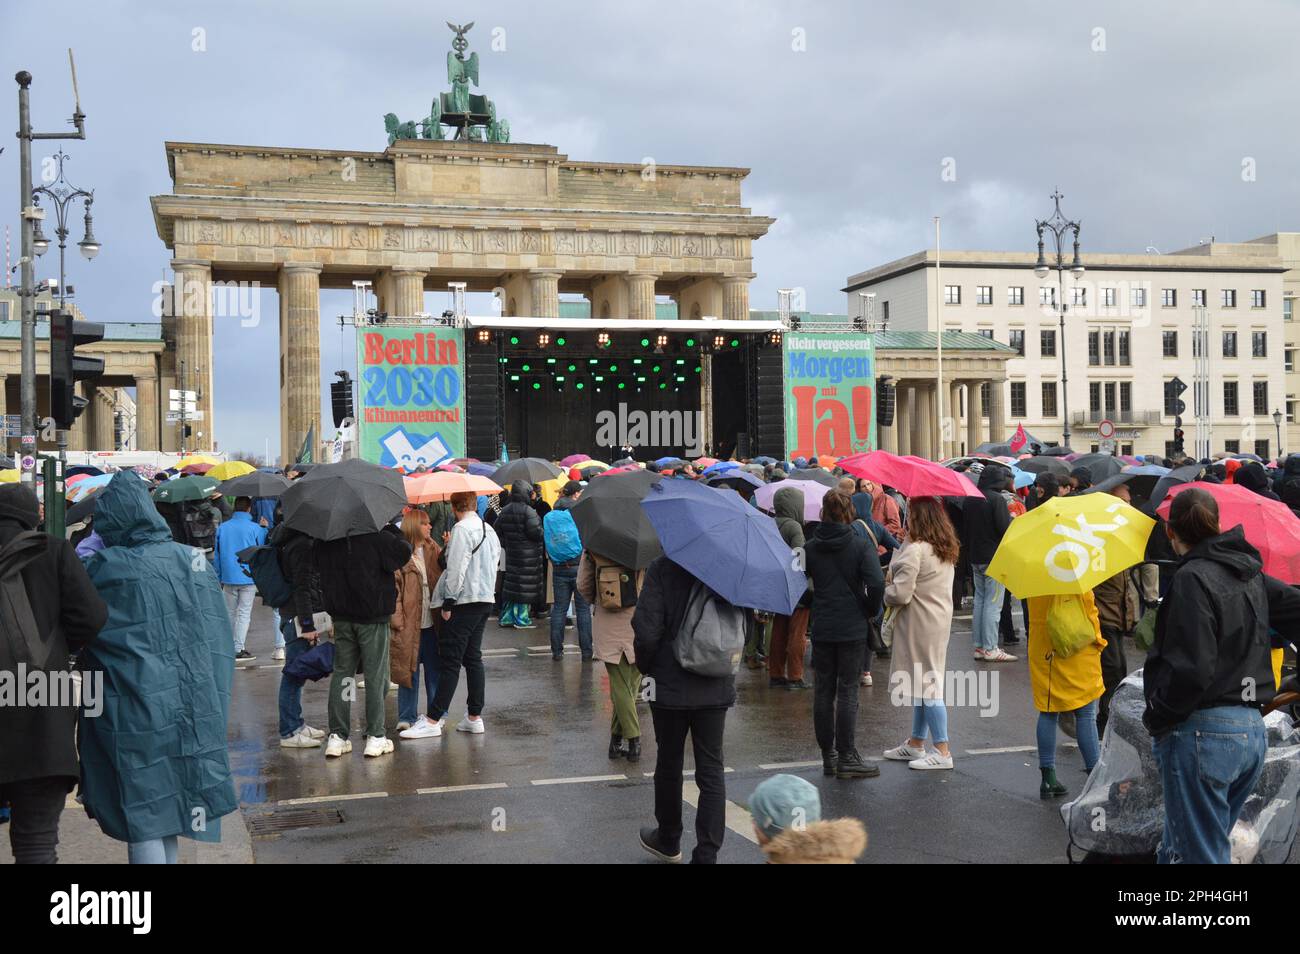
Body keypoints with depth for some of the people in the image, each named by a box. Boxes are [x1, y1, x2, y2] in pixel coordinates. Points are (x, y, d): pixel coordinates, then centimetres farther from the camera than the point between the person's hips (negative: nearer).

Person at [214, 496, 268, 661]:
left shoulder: (222, 528, 5)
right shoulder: (256, 529, -7)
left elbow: (217, 554, 9)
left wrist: (218, 577, 14)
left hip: (228, 578, 4)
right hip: (248, 577, -4)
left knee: (230, 612, 14)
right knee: (244, 613, -1)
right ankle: (238, 649, -5)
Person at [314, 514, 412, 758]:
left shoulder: (324, 542, 1)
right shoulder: (376, 537, -17)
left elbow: (320, 572, 13)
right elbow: (404, 552, -8)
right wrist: (390, 529, 2)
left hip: (340, 616, 5)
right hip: (372, 617, -4)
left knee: (341, 672, 12)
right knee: (375, 675, 4)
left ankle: (337, 736, 10)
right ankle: (375, 736, 7)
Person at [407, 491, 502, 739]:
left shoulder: (462, 529, -13)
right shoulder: (490, 530, 13)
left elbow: (456, 569, -17)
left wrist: (448, 602, -13)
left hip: (463, 603, -8)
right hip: (485, 600, 8)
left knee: (450, 662, -7)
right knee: (473, 658, 12)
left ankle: (433, 721, -4)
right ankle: (474, 717, 15)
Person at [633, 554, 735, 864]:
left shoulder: (661, 569, -14)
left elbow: (646, 632, -17)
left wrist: (646, 665, 0)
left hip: (671, 686, -2)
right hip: (716, 689, 2)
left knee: (669, 763, 16)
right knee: (711, 771, 8)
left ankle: (668, 841, 34)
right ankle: (707, 854, 4)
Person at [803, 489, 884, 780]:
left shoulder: (810, 548, 1)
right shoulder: (861, 546, -8)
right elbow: (876, 583, -18)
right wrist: (870, 611, -2)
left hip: (821, 628, 3)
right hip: (853, 628, -3)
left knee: (823, 691, 10)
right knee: (847, 691, 2)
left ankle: (828, 755, 17)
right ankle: (846, 757, 4)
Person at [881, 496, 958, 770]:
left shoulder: (914, 550, -20)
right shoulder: (946, 550, 9)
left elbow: (900, 594, -21)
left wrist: (885, 588, -1)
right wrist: (894, 581, 15)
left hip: (919, 624, -9)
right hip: (939, 619, 9)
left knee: (926, 685, -4)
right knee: (923, 684, 16)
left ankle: (942, 752, -1)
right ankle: (916, 743, 25)